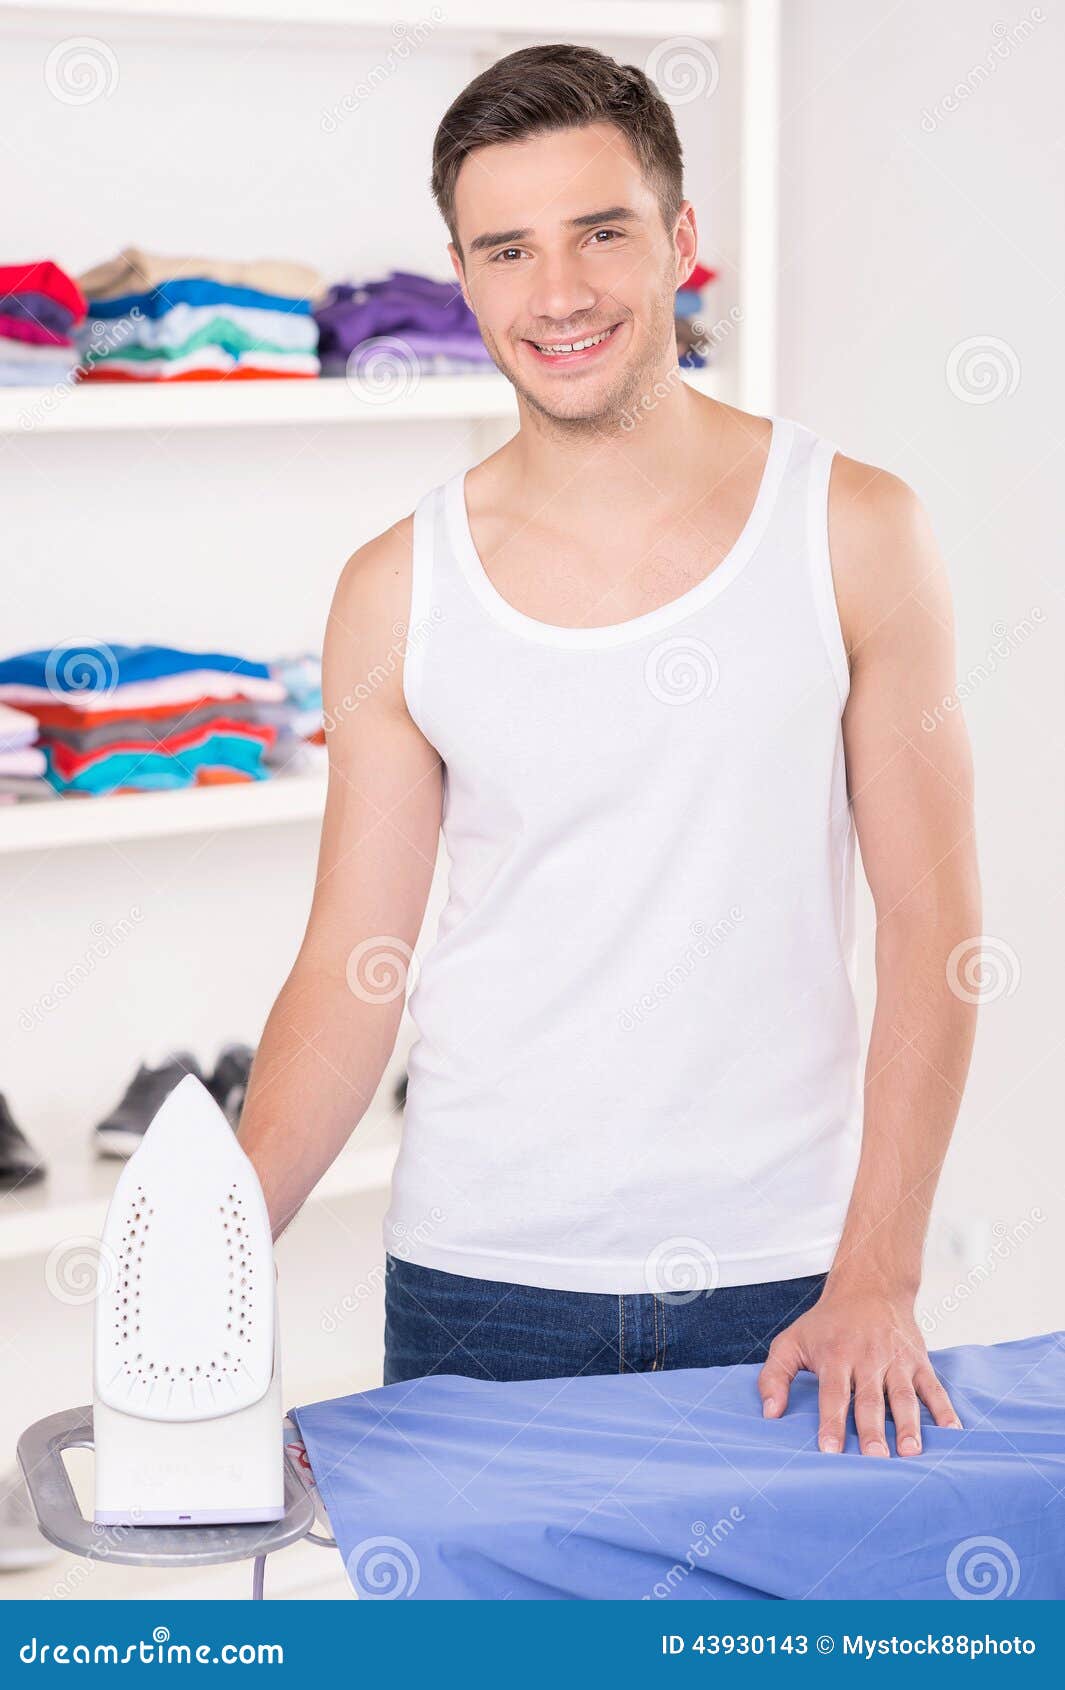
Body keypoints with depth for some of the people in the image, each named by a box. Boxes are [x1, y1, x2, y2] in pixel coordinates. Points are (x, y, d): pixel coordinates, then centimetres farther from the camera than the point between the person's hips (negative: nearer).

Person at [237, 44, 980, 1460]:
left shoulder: (854, 534, -4)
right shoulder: (397, 593, 0)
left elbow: (931, 929, -3)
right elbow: (350, 969, 1)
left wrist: (876, 1280, -9)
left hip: (779, 1288, -1)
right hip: (477, 1287, 1)